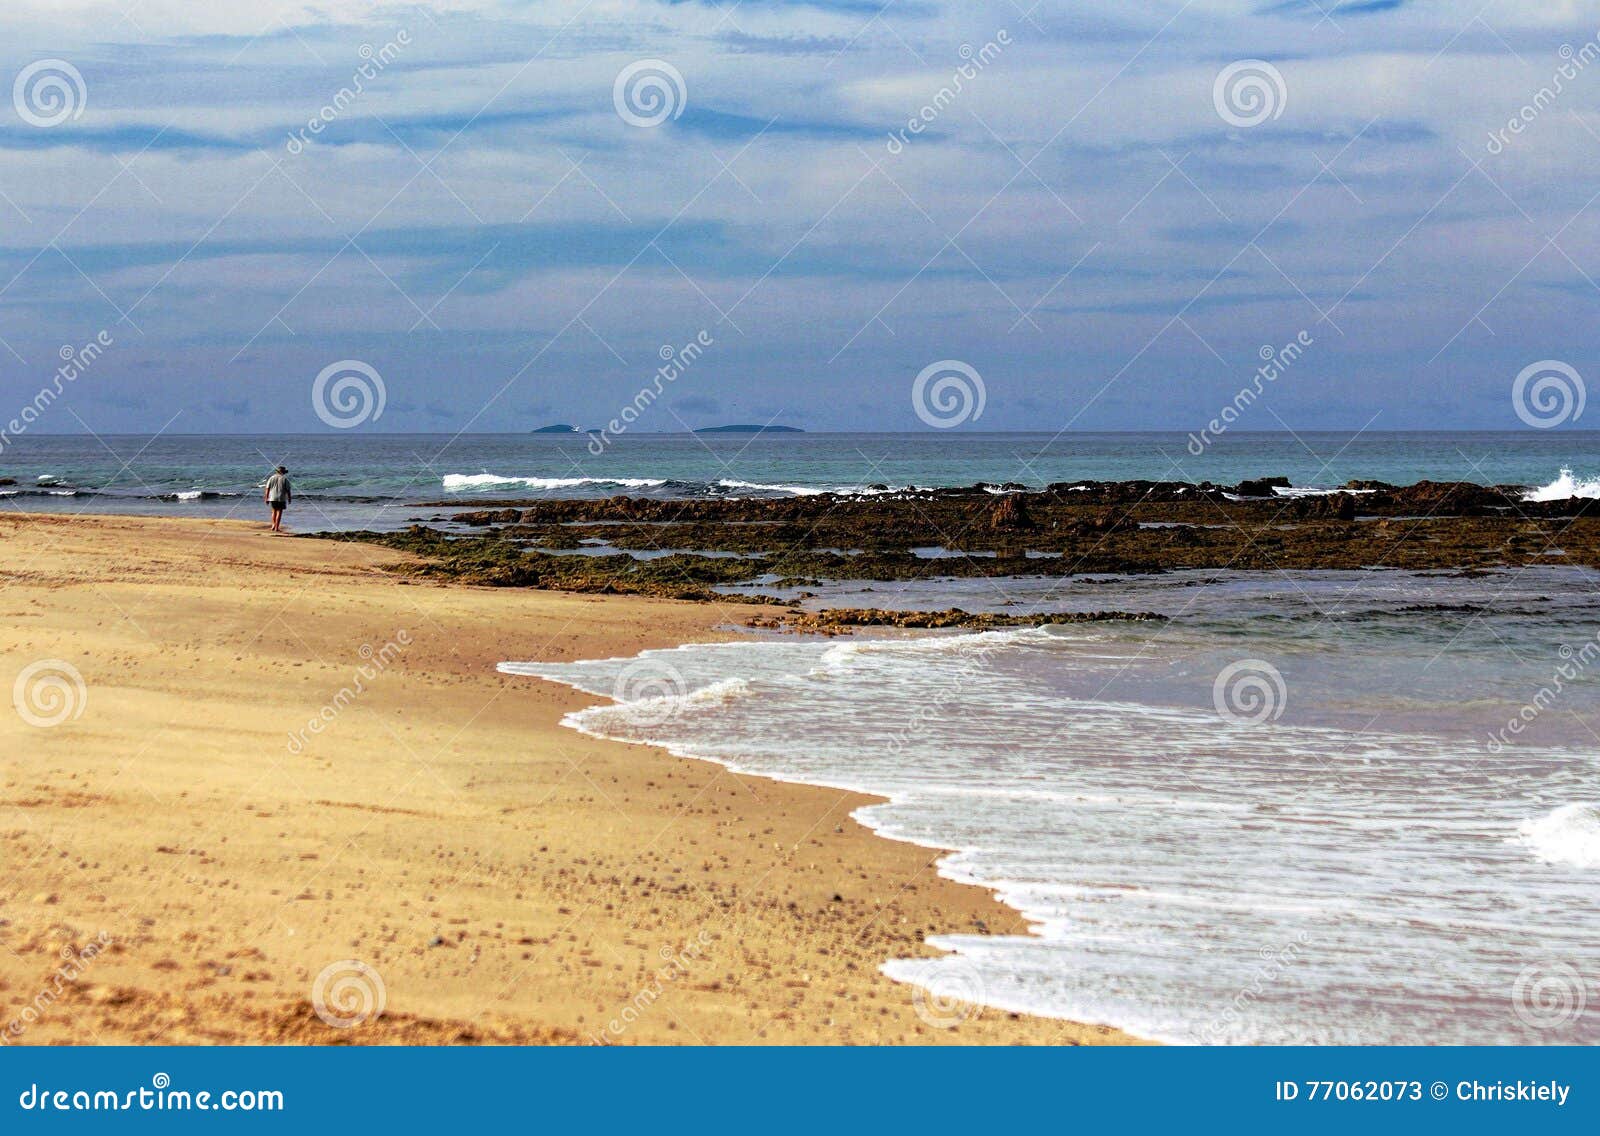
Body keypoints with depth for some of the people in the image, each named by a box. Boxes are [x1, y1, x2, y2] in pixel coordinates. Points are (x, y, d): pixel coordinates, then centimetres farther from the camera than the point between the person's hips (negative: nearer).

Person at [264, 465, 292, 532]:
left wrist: (266, 498, 6)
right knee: (279, 512, 1)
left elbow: (267, 489, 2)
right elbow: (288, 490, -4)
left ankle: (273, 525, 15)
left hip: (272, 497, 3)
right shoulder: (285, 479, -2)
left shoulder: (271, 478, 5)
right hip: (281, 498, -3)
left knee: (274, 511, 20)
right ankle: (276, 528, -2)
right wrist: (289, 498, 5)